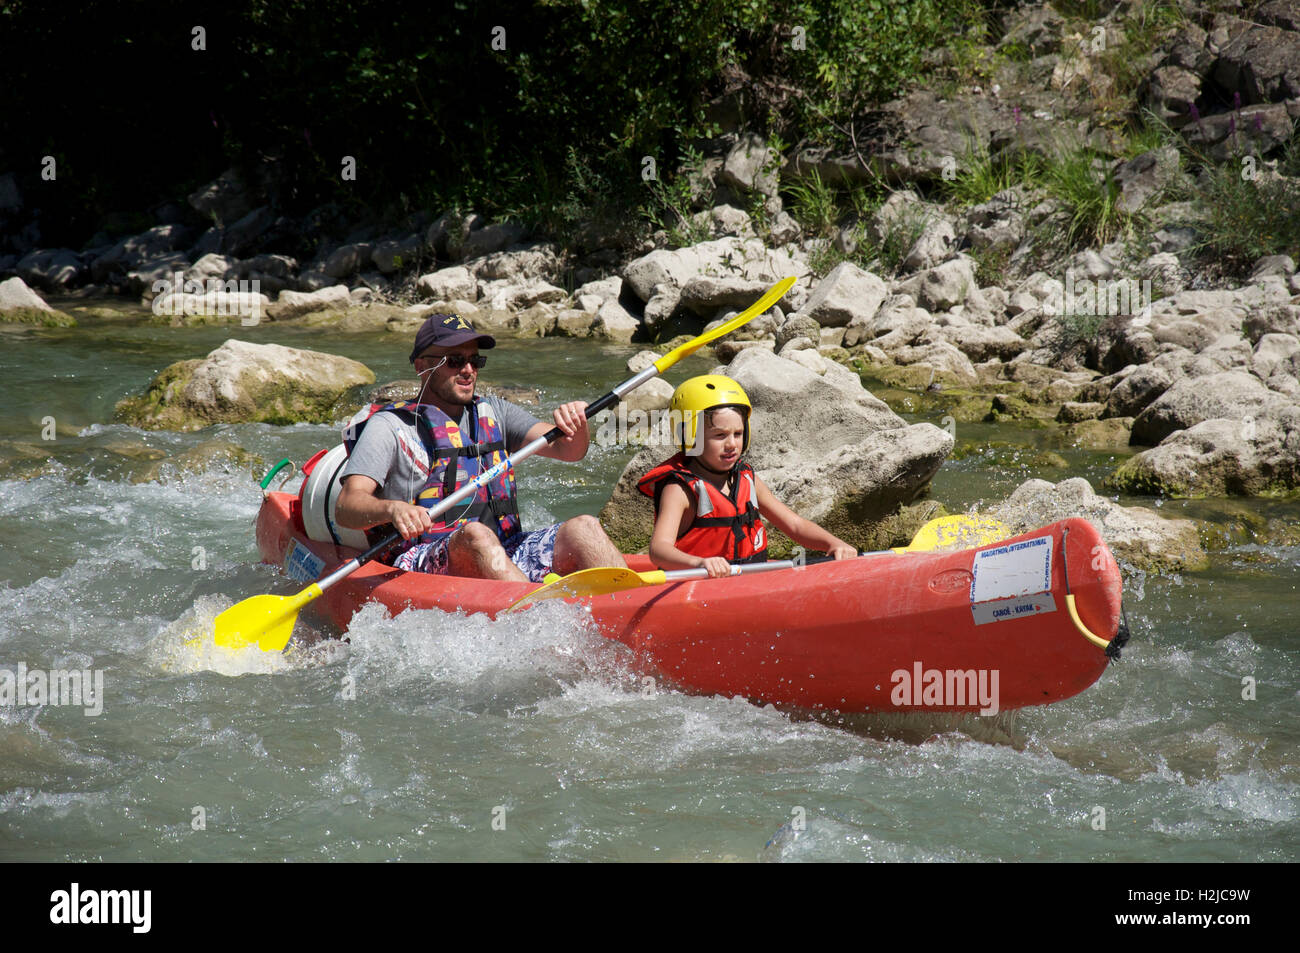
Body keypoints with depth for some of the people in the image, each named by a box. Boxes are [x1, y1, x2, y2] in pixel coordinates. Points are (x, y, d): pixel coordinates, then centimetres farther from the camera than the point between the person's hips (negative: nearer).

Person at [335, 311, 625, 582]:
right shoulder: (391, 426, 5)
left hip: (505, 556, 5)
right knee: (476, 535, -35)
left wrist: (575, 425, -14)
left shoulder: (493, 413, 22)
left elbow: (569, 451, 11)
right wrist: (393, 509, -30)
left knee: (583, 528, -19)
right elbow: (346, 506, -7)